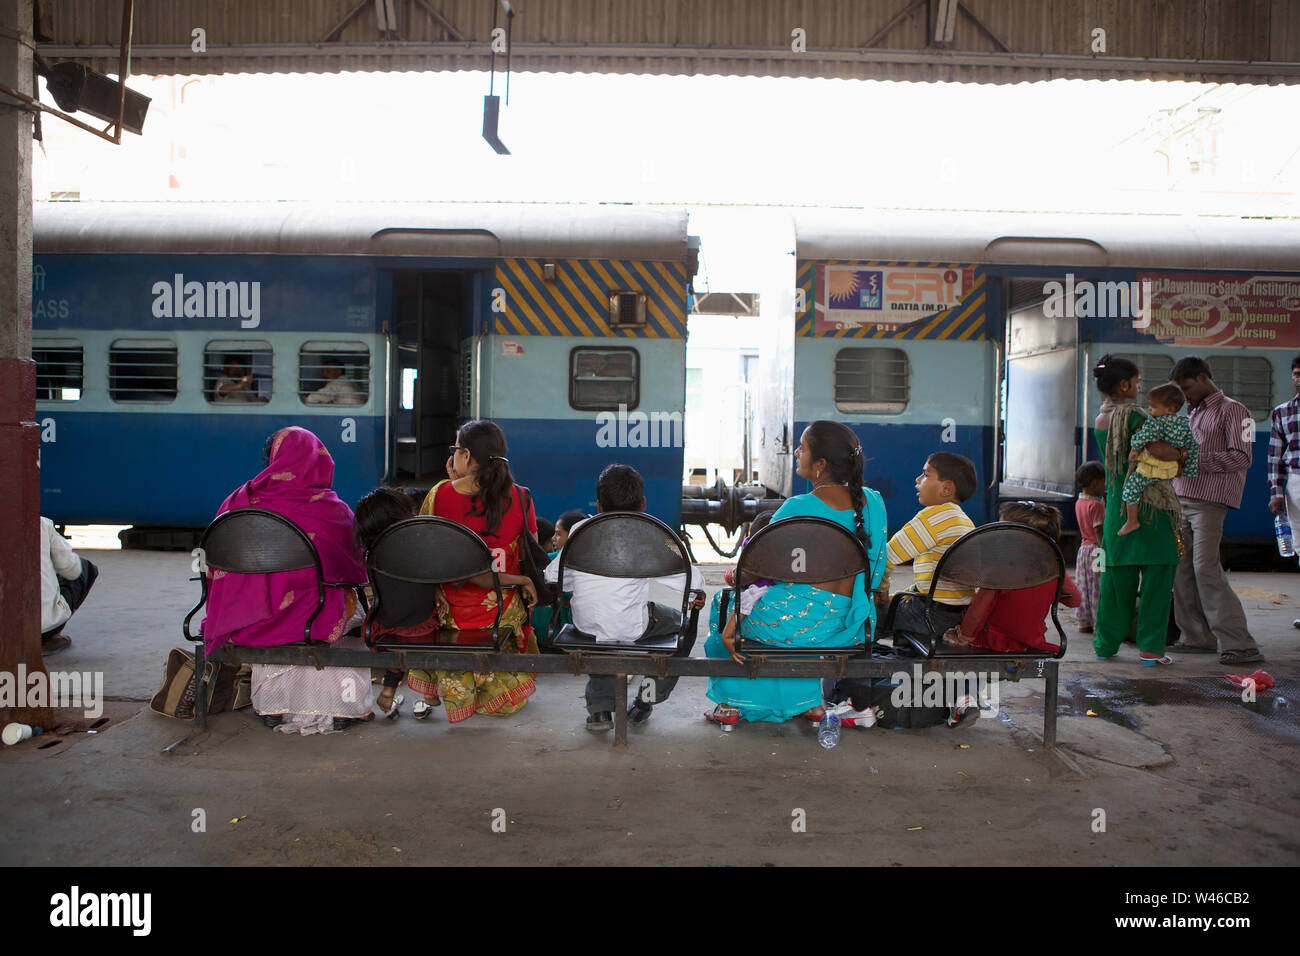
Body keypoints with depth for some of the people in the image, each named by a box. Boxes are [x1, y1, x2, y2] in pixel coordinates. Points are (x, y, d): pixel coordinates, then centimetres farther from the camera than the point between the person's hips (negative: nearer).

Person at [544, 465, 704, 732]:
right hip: (630, 628, -3)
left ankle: (599, 707, 28)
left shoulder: (580, 530, 5)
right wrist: (698, 595, 18)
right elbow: (692, 581, -5)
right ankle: (647, 699, 23)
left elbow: (553, 575, 10)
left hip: (585, 625, 3)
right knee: (685, 624, 24)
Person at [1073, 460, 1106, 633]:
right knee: (1098, 587, -3)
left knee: (1084, 587, 11)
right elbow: (1099, 531, -20)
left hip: (1083, 547, 8)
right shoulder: (1096, 505, -16)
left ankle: (1083, 622, 15)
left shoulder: (1079, 502, 10)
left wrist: (1104, 502, 14)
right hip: (1095, 550, -8)